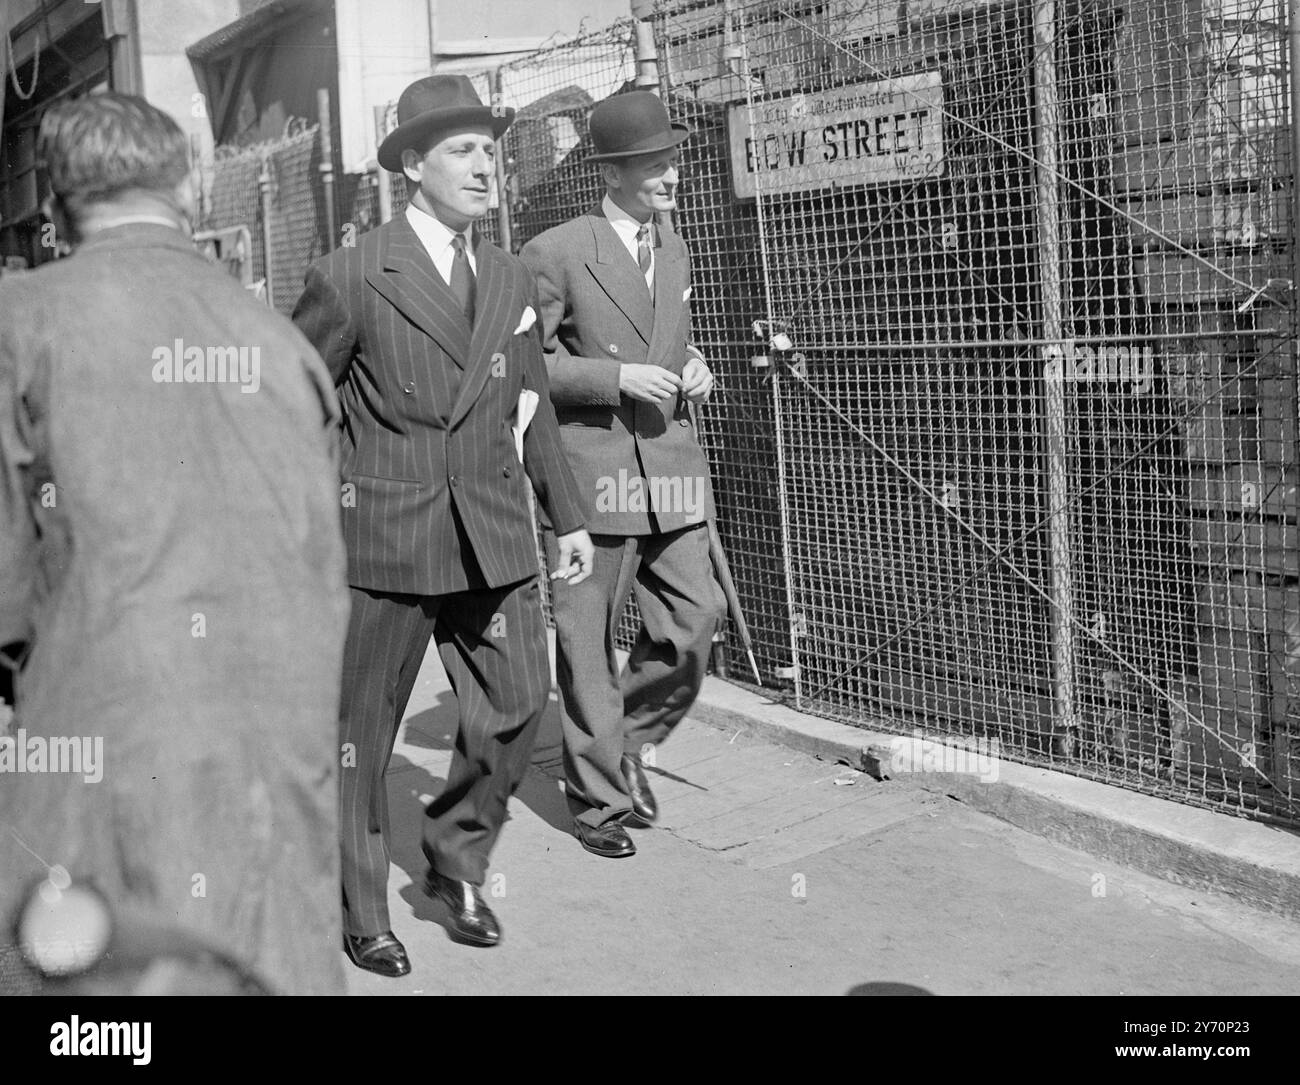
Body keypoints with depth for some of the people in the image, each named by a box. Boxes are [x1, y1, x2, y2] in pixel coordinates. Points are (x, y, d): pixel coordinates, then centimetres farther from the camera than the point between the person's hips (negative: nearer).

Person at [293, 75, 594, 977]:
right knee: (361, 730, 7)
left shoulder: (511, 280, 10)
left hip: (493, 536, 5)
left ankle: (458, 866, 29)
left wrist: (569, 516, 15)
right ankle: (362, 912, 26)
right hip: (384, 537, -4)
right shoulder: (353, 278, -7)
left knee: (518, 709, 4)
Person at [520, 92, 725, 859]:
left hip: (673, 466, 6)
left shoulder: (675, 251, 14)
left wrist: (693, 367, 6)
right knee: (589, 640, 3)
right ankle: (598, 796, 19)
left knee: (694, 621, 2)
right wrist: (617, 377, -17)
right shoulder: (556, 253, -8)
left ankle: (628, 742, 27)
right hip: (595, 470, -6)